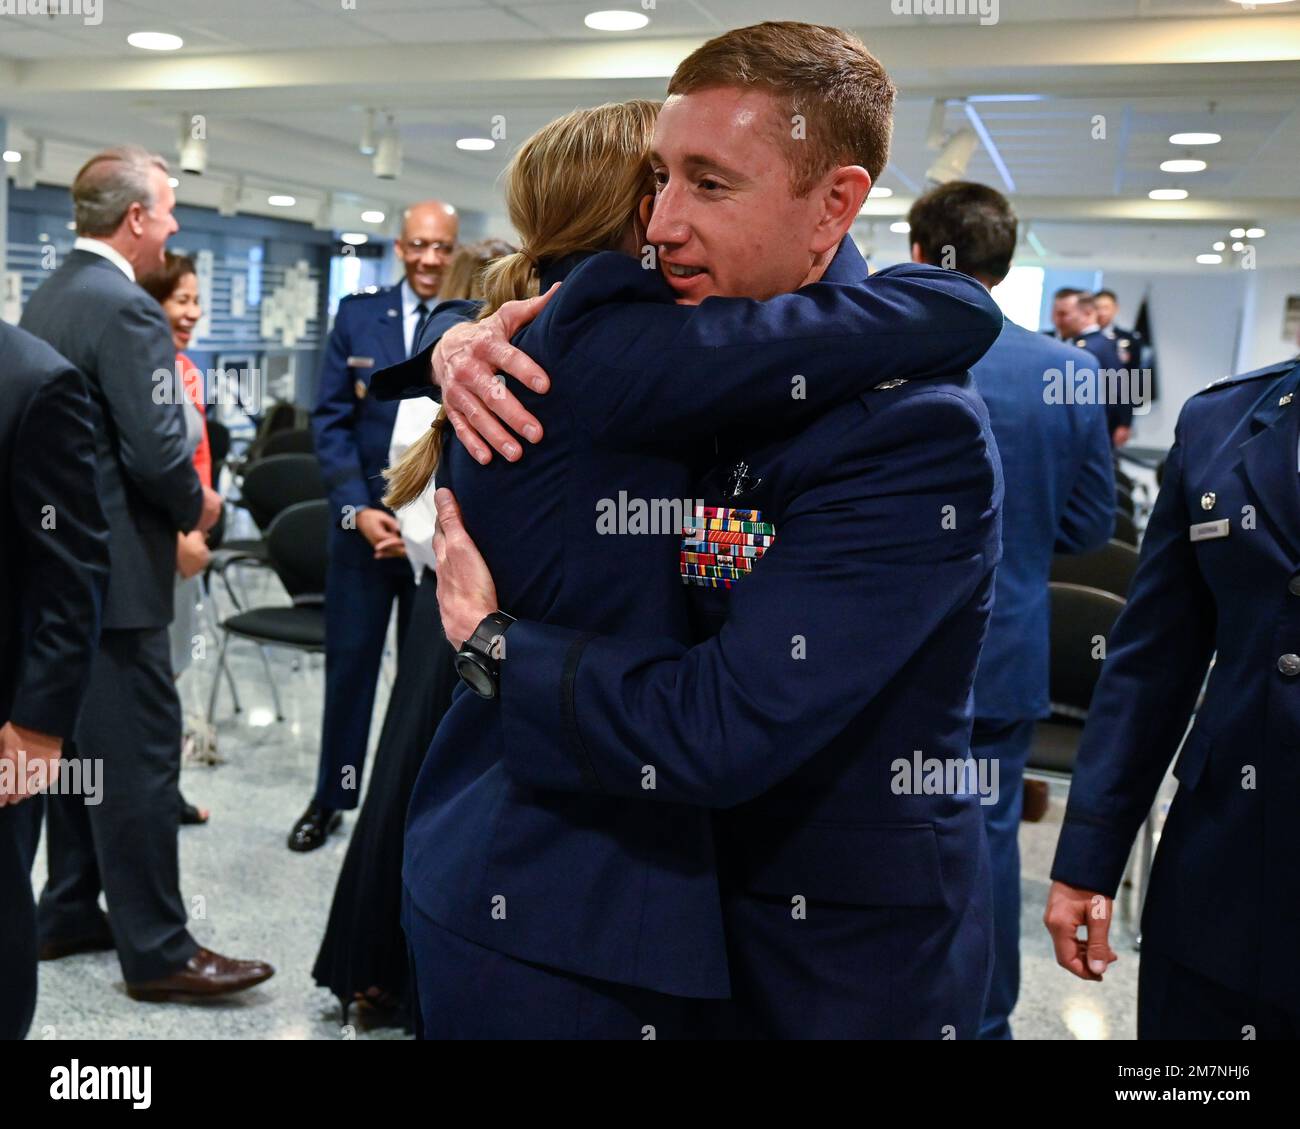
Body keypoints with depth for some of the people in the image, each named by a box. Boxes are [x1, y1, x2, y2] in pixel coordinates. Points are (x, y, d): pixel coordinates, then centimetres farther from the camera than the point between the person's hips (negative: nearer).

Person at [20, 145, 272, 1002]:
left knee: (76, 744, 17)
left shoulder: (47, 297, 12)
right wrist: (197, 508, -4)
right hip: (116, 572, -10)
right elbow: (158, 451, -23)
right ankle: (158, 951, 5)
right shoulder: (126, 309, -18)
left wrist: (177, 500, 15)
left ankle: (69, 914, 28)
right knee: (140, 757, -3)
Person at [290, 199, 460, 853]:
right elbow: (331, 420, 1)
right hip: (363, 517, 2)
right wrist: (358, 508, -11)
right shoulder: (358, 315, 3)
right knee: (349, 662, 11)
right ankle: (331, 797, 27)